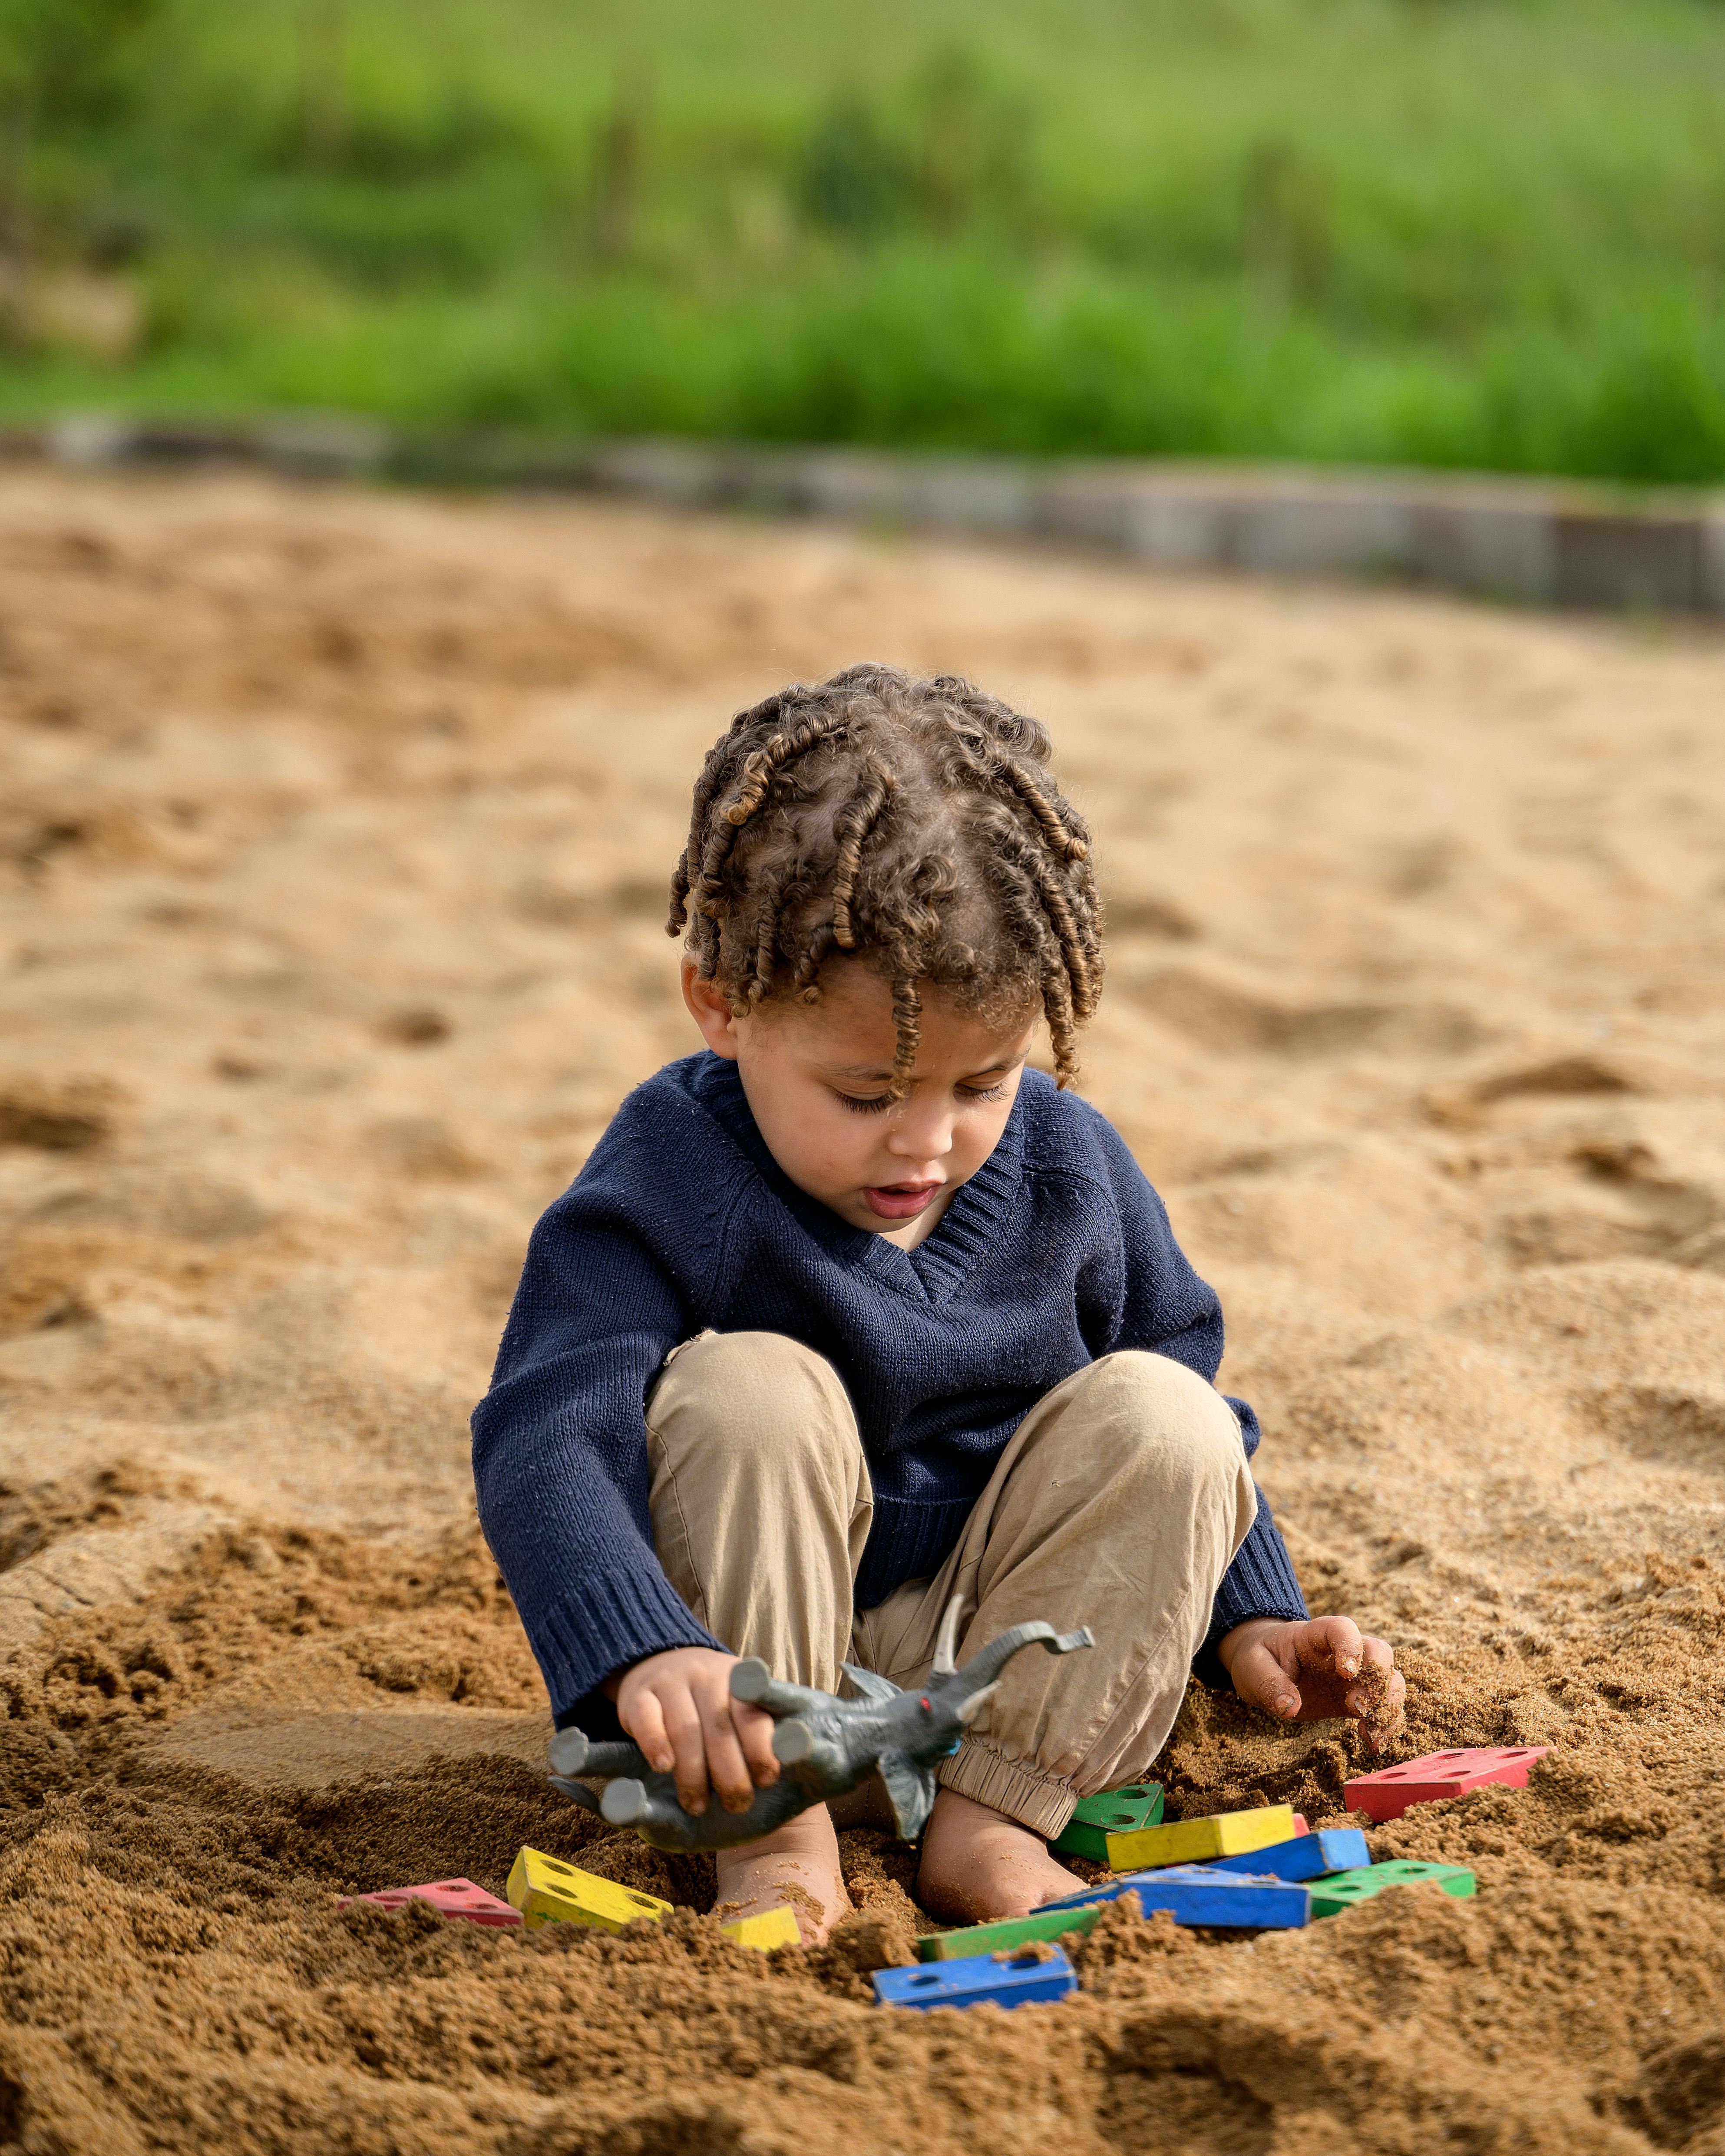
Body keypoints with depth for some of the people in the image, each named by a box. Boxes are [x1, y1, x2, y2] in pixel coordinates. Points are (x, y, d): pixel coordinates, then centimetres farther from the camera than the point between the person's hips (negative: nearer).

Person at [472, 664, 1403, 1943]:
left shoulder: (1072, 1173, -4)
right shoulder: (668, 1187, -19)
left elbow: (1180, 1383, 12)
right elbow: (545, 1438, -30)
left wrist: (1249, 1620, 5)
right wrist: (646, 1655, -47)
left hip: (1009, 1656, 3)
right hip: (759, 1653, -3)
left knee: (1161, 1415, -19)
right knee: (749, 1390, -29)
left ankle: (993, 1815, -20)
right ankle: (775, 1829, -24)